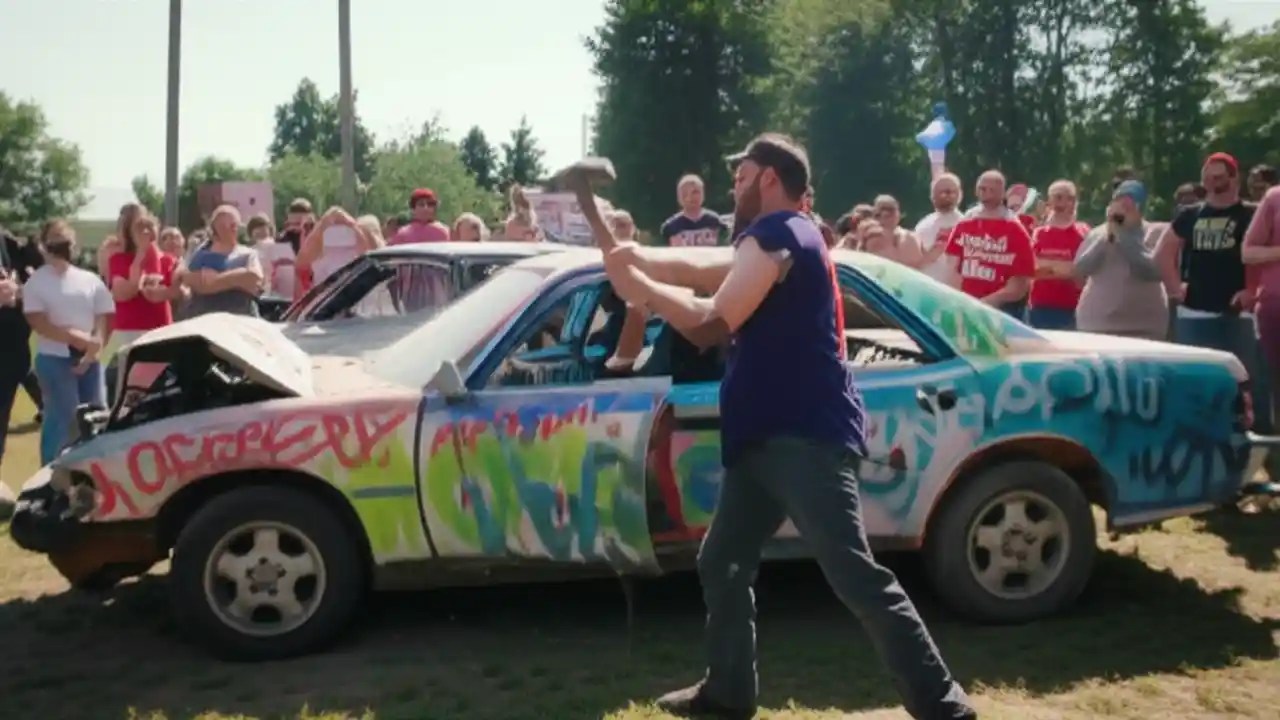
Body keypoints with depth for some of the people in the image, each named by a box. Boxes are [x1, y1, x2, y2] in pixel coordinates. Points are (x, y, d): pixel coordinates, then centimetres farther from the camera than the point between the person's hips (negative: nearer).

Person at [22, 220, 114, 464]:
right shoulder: (36, 283, -2)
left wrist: (93, 350, -8)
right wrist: (77, 338, -20)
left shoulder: (90, 280, 8)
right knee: (62, 417, -9)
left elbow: (105, 320, 6)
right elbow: (40, 324, -11)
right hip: (54, 359, -4)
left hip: (89, 359, 4)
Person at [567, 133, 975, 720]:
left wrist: (639, 288, -7)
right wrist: (636, 259, 20)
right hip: (770, 439, 11)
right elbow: (702, 273, 28)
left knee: (857, 577, -15)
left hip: (806, 439, -11)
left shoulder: (777, 232, -11)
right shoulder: (774, 239, 22)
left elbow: (710, 324, -18)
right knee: (722, 563, 17)